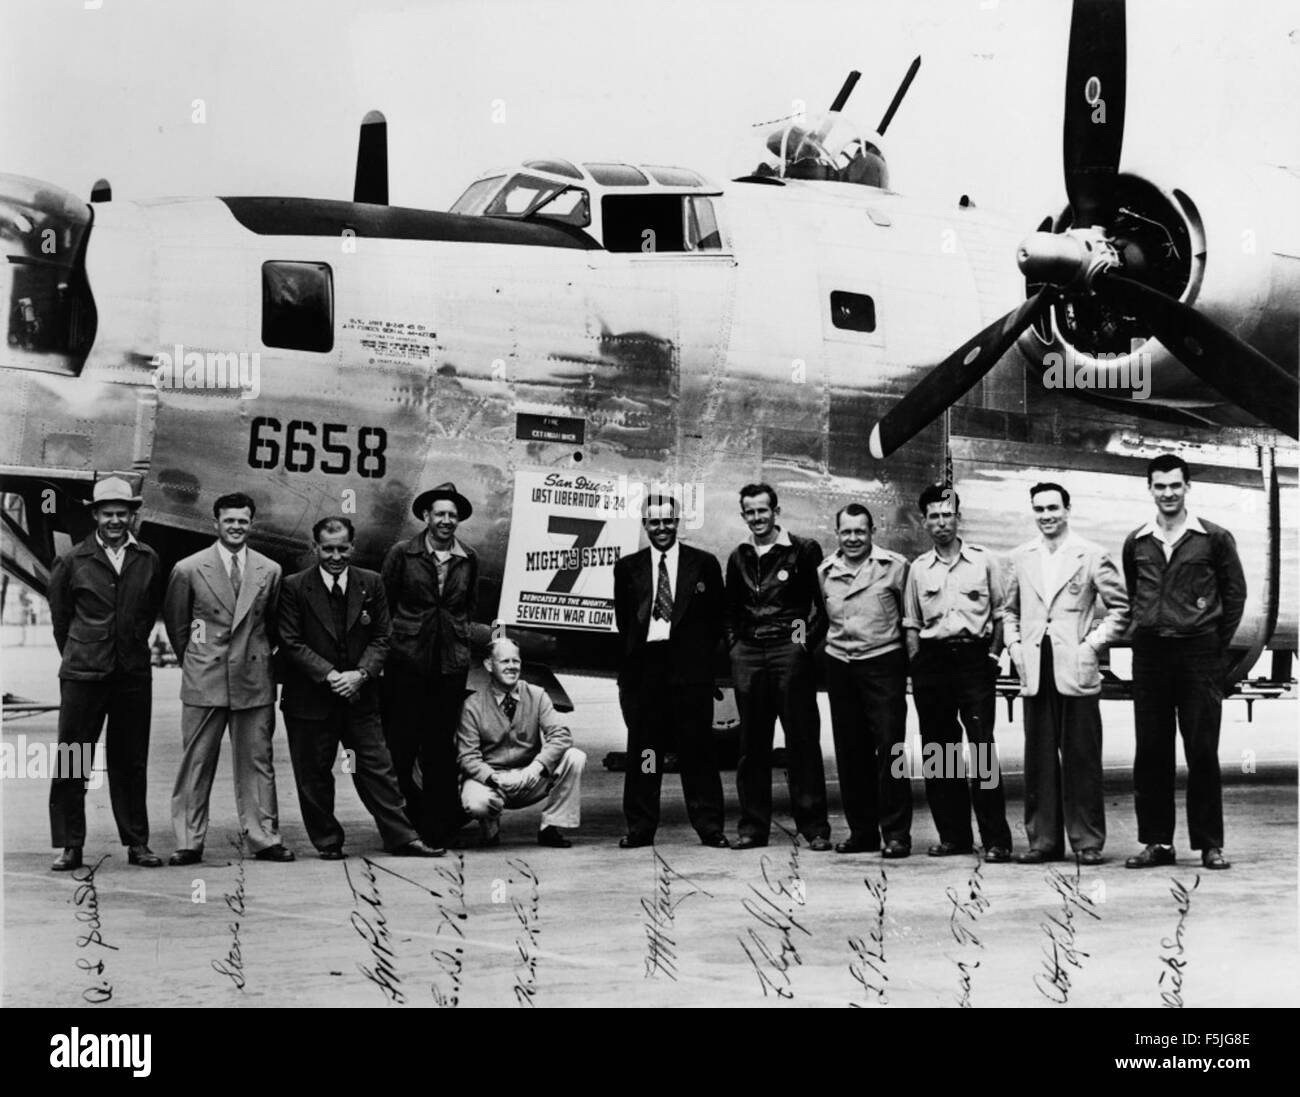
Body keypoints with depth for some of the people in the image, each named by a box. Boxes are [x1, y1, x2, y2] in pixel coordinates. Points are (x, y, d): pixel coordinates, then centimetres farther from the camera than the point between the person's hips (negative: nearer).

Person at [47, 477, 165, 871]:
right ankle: (70, 846, 7)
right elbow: (60, 616, 9)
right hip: (82, 675, -1)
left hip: (134, 675, 2)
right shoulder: (73, 562, -1)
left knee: (131, 762, 8)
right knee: (71, 762, -1)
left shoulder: (148, 561, 4)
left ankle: (137, 842, 15)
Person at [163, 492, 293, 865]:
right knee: (196, 762, 1)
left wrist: (258, 658, 12)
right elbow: (175, 622, 10)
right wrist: (193, 662, 11)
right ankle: (189, 842, 6)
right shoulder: (188, 569, 0)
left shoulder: (270, 571, 6)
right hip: (204, 681, -2)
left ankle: (264, 838, 11)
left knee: (257, 761, 5)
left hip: (254, 680, 2)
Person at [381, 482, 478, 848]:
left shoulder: (468, 560, 8)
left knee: (441, 747, 7)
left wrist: (459, 634, 13)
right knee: (399, 745, -1)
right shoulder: (402, 554, -2)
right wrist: (393, 637, 4)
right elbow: (383, 602, 5)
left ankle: (438, 826, 14)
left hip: (452, 664, 3)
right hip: (407, 663, -2)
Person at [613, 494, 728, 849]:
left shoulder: (704, 564, 8)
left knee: (697, 746, -1)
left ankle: (709, 826, 3)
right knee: (642, 748, 1)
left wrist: (703, 655, 1)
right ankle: (640, 828, 6)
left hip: (690, 665, -1)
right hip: (644, 665, 1)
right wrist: (631, 656, 6)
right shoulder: (628, 568, 12)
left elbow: (716, 618, 9)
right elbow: (623, 622, 15)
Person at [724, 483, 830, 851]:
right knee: (751, 743, 6)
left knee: (802, 739, -4)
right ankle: (753, 826, 11)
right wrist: (734, 644, 11)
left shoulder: (803, 551, 1)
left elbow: (824, 602, 3)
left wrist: (809, 639, -5)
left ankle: (814, 827, -1)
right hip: (748, 654, 4)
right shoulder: (738, 558, 15)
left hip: (789, 651, -4)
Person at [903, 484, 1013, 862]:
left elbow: (999, 614, 8)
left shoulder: (983, 561, 6)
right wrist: (915, 665, 4)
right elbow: (912, 625, 14)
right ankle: (953, 834, 13)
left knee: (982, 745, -10)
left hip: (974, 656, -3)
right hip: (932, 658, 3)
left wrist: (994, 654, -3)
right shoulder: (918, 569, 11)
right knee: (936, 750, 4)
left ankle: (995, 839, -8)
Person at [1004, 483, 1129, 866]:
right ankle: (1043, 840, 13)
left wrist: (1093, 644, -6)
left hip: (1076, 672, -4)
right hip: (1035, 672, 4)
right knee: (1039, 759, 6)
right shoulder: (1021, 558, 12)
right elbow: (1010, 610, 23)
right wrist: (1014, 644, 8)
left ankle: (1087, 842, 6)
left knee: (1082, 759, -1)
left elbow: (1120, 608, 2)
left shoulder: (1093, 556, 0)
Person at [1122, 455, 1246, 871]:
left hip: (1199, 653, -3)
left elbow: (1235, 592, 7)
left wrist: (1216, 644, 4)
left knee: (1203, 750, -1)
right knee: (1150, 751, 4)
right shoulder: (1136, 543, 9)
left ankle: (1210, 843, 7)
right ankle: (1156, 841, 11)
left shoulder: (1214, 538, 1)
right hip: (1149, 653, 3)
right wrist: (1146, 629, 10)